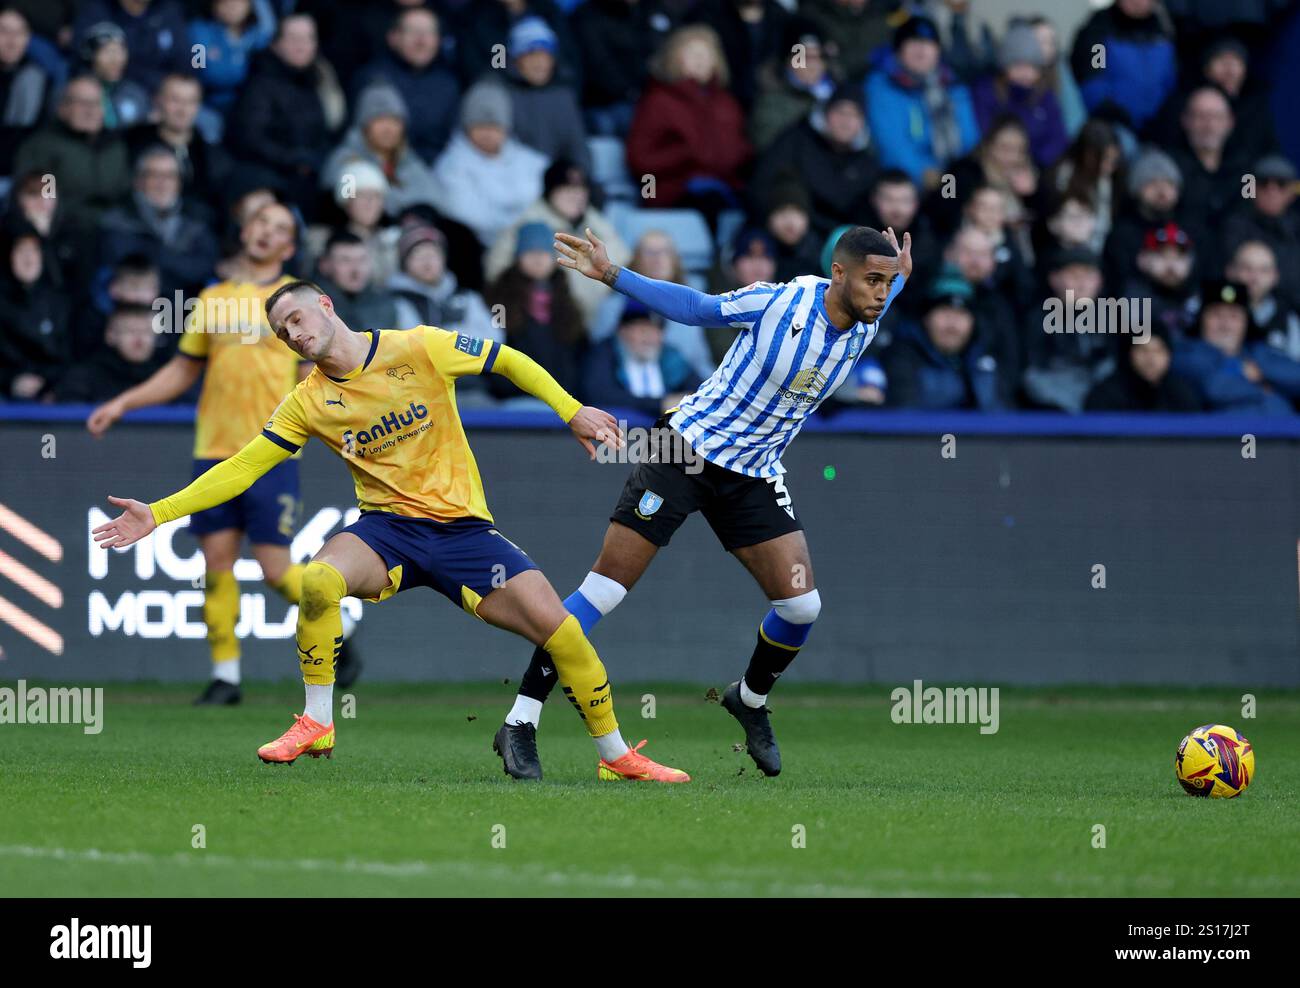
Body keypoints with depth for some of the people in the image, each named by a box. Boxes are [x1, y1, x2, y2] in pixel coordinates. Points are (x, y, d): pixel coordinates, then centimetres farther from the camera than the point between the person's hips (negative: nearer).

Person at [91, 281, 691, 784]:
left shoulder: (422, 349, -5)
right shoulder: (308, 403, 1)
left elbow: (509, 362, 6)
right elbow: (240, 469, 3)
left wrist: (572, 411, -3)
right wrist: (158, 514, -4)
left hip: (462, 528, -1)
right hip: (388, 525, 1)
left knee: (561, 630, -13)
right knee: (317, 581, -32)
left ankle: (615, 756, 9)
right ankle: (316, 726, -15)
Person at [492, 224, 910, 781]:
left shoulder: (863, 331, -1)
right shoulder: (780, 301, -18)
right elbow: (694, 307, -6)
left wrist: (898, 279, 10)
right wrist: (611, 275, -11)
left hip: (755, 478, 5)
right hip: (689, 449, -5)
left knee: (801, 605, -6)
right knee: (604, 589, -9)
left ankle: (750, 700, 26)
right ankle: (519, 724, -4)